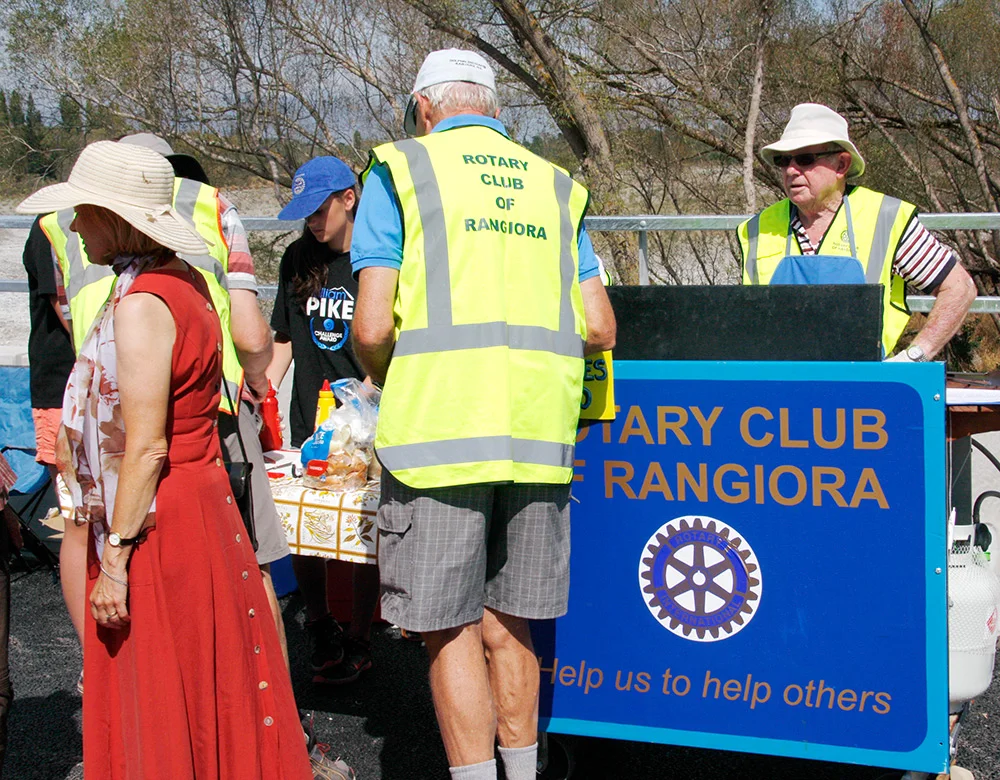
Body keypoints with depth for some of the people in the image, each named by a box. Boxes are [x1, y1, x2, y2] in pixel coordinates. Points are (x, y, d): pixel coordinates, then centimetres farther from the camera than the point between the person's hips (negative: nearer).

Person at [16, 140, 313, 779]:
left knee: (164, 701, 3)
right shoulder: (184, 281, 8)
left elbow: (145, 448, -23)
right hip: (201, 497, 9)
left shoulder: (141, 304, -20)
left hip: (157, 521, -9)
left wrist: (115, 558, -18)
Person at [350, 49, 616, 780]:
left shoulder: (401, 170, 4)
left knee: (452, 631, 3)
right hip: (538, 436, 5)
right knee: (508, 625, 15)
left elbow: (373, 328, -6)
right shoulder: (555, 187, 16)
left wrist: (387, 386, 13)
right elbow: (599, 329, 10)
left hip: (437, 434, -4)